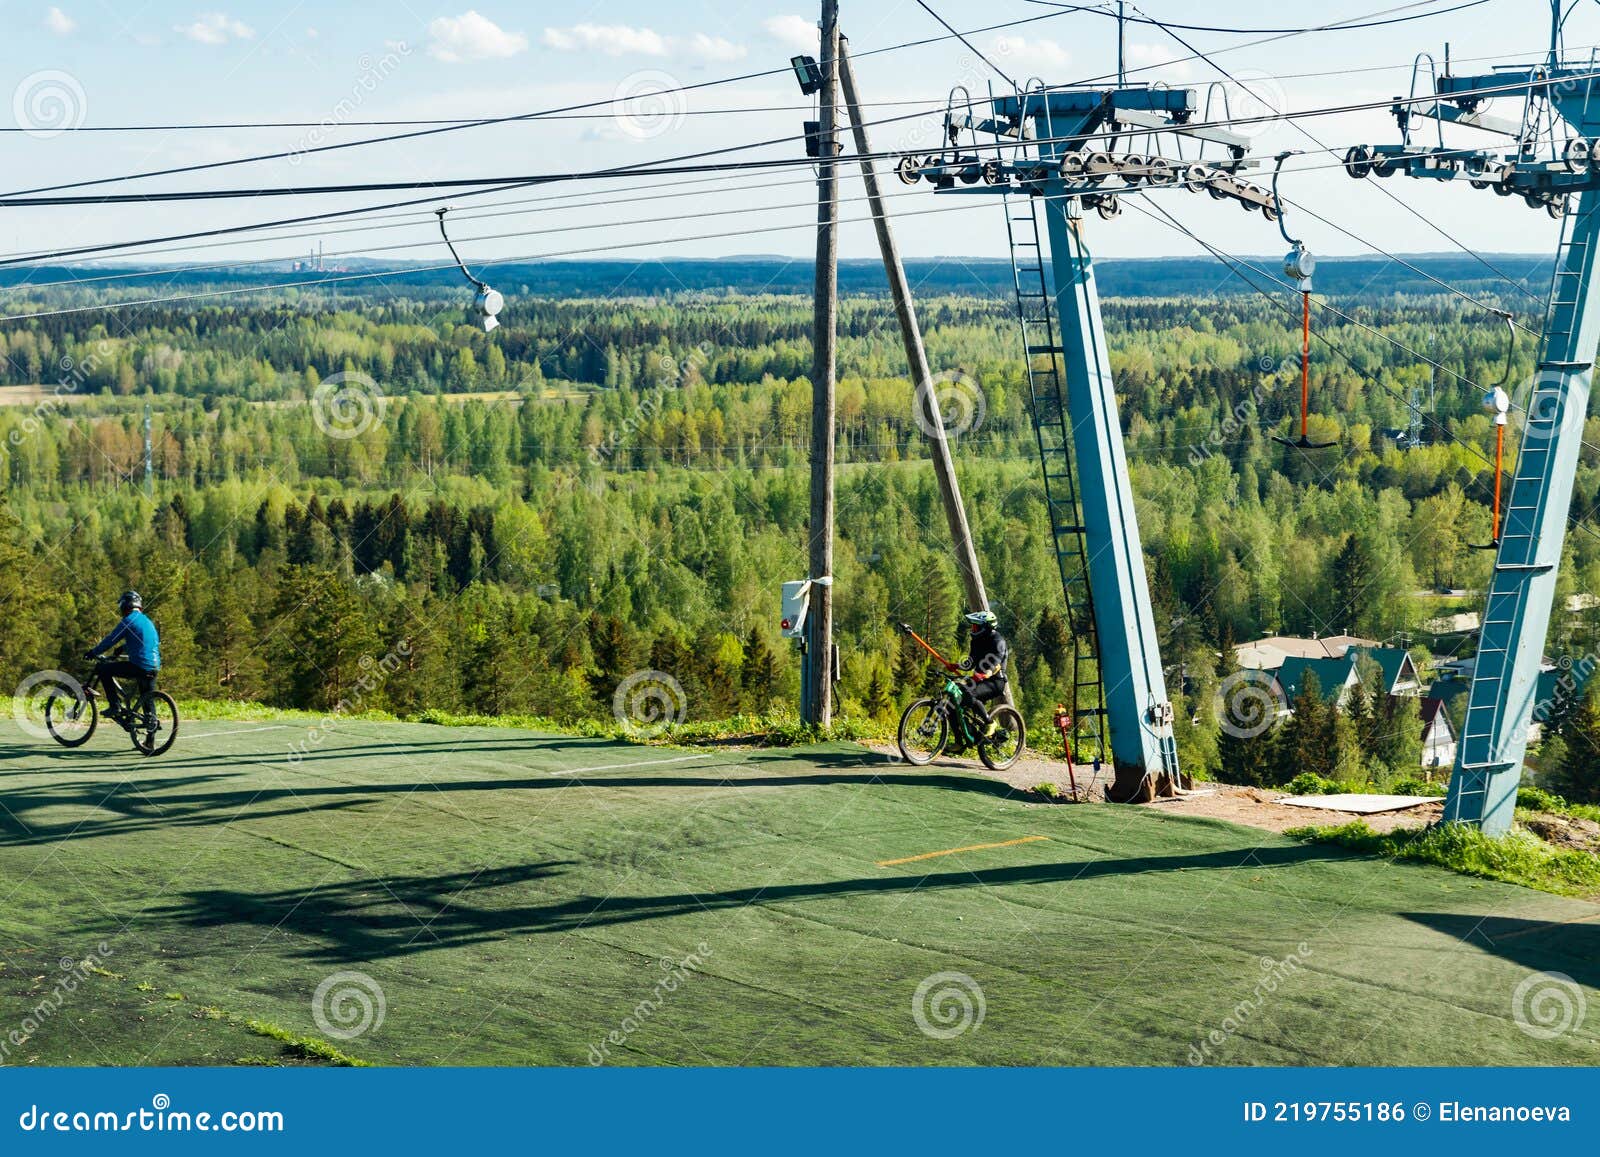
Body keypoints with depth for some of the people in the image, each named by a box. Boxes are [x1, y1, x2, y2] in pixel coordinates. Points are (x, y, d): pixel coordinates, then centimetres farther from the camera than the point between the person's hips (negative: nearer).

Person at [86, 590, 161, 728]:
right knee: (146, 697, 24)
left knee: (102, 670, 3)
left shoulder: (129, 621, -7)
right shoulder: (147, 621, 18)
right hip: (154, 667, 8)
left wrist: (93, 652, 8)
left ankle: (114, 706, -1)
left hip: (138, 666, -8)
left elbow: (110, 640, -6)